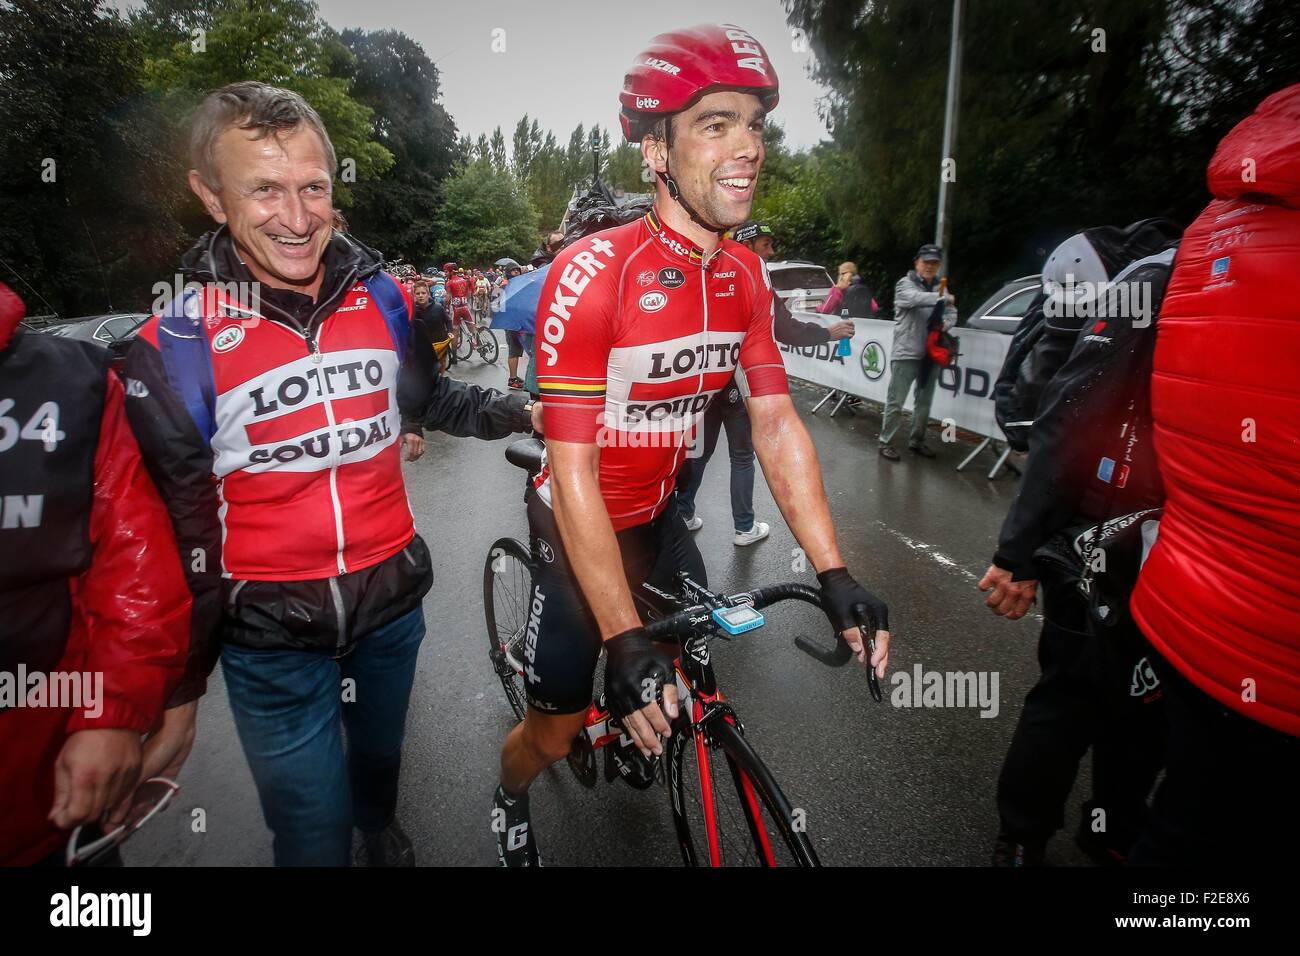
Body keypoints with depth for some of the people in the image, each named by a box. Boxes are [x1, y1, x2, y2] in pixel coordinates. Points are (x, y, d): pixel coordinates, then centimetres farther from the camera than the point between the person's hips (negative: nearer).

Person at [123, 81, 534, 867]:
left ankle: (381, 827, 60)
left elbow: (429, 399, 14)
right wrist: (182, 683, -1)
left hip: (391, 601, 4)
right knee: (314, 836, 6)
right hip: (270, 635, -3)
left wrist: (524, 412, 1)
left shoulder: (382, 298, -5)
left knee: (381, 752, 28)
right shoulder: (173, 345, -14)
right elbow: (178, 529, -8)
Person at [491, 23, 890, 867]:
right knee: (556, 733, 7)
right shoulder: (592, 273, -27)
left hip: (656, 514, 6)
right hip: (576, 522, -5)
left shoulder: (746, 275, -7)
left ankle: (640, 731, 53)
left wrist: (835, 574, -16)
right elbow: (574, 469, -28)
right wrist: (623, 640, -30)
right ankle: (510, 801, 42)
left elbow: (777, 424, -8)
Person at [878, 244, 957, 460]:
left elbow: (952, 314, 10)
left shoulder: (939, 288, 15)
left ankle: (916, 441, 26)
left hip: (931, 355, 6)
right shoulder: (905, 284, -3)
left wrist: (945, 323, -11)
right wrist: (944, 298, -28)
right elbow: (916, 298, -25)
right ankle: (886, 443, 5)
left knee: (924, 402, 14)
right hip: (906, 354, -6)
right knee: (895, 402, -3)